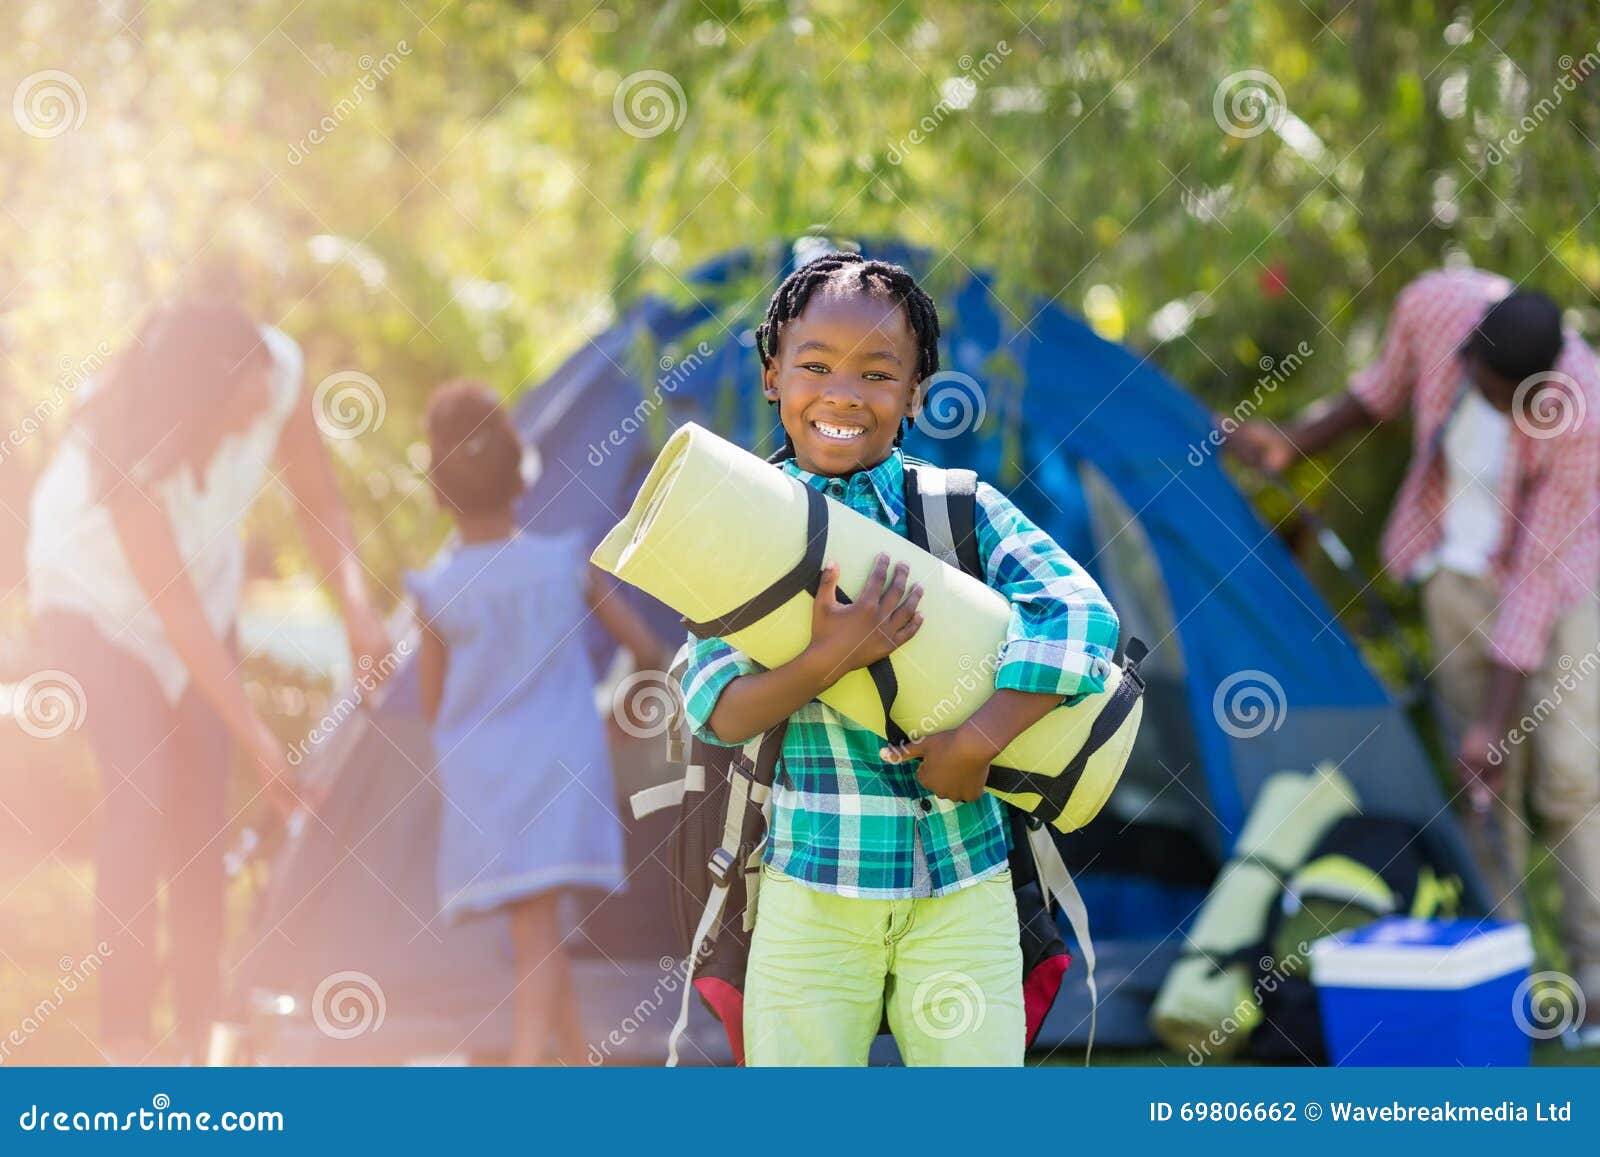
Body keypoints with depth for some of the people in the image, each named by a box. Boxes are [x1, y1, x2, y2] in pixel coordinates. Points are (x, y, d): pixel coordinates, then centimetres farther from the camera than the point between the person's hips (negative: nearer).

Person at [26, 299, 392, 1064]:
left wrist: (356, 603, -26)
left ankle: (198, 1043, -2)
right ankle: (124, 1044, -18)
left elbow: (317, 499, -9)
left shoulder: (277, 371, -26)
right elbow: (175, 613, -33)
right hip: (96, 589, -4)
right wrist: (256, 739, -31)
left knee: (201, 801, -5)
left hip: (206, 576, 4)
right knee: (140, 786, -20)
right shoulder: (121, 441, -38)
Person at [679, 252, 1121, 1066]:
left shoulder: (964, 509, 0)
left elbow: (1081, 616, -13)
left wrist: (974, 745, -20)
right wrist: (828, 661, -25)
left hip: (962, 886, 0)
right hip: (812, 889, 0)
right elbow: (713, 709, -7)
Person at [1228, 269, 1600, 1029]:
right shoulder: (1433, 306, -24)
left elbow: (1538, 576, -31)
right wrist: (1297, 444, -3)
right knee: (1484, 776, 4)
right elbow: (1388, 387, 3)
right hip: (1461, 570, 4)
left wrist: (1496, 721, -28)